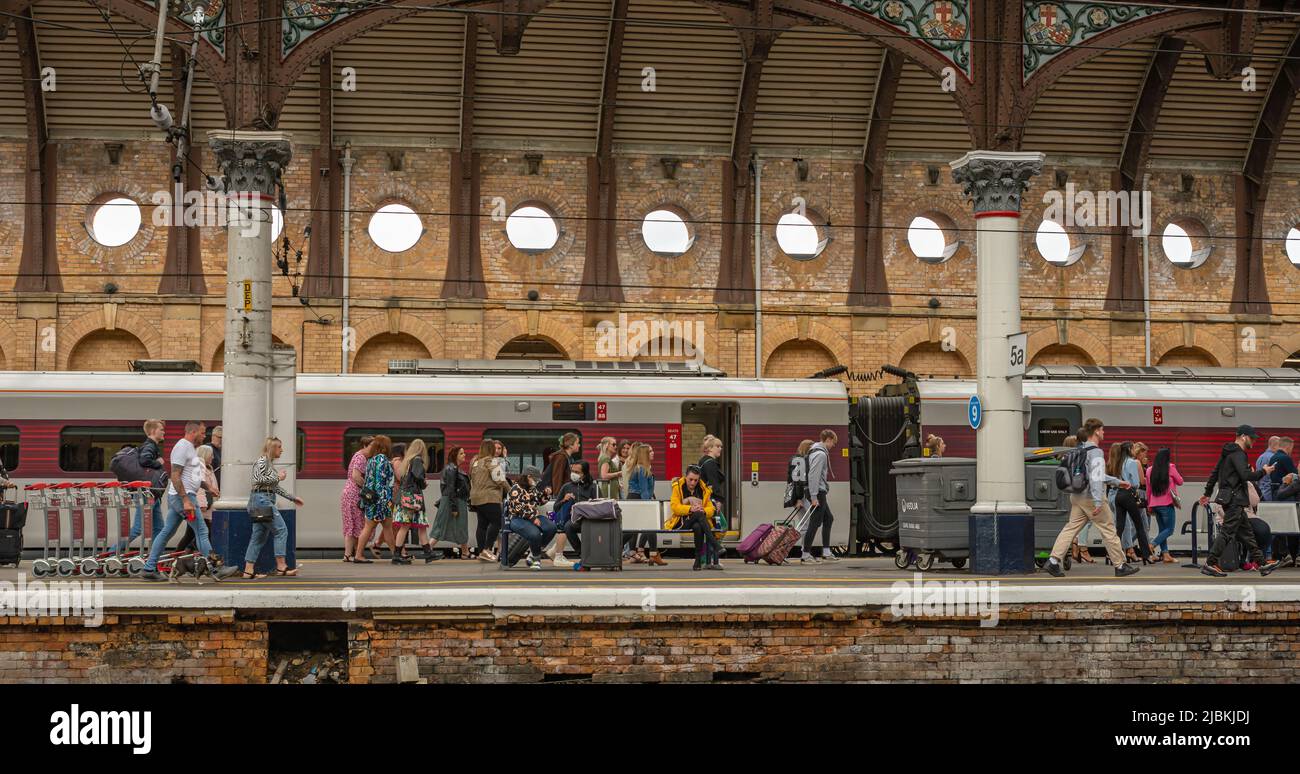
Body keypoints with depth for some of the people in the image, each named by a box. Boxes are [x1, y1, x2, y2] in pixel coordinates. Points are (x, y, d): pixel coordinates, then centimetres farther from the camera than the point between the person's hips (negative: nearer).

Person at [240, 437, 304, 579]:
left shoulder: (270, 463, 21)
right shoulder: (262, 461, -8)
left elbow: (275, 487, 26)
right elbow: (258, 479, -22)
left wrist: (292, 497, 25)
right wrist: (278, 477, -12)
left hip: (266, 500, 10)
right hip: (262, 499, -10)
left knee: (259, 536, 6)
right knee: (281, 530, -9)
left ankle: (248, 571, 4)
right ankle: (281, 567, -10)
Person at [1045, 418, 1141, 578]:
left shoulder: (1080, 450, 14)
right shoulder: (1096, 452, -16)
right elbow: (1096, 478, -25)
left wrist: (1117, 481, 30)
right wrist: (1098, 502, -29)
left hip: (1077, 497, 8)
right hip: (1091, 497, -8)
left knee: (1071, 528, 6)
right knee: (1109, 531, 2)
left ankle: (1054, 560, -5)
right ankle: (1120, 566, 9)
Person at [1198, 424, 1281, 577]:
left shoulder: (1228, 453, 18)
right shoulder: (1238, 454, -14)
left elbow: (1214, 473, 22)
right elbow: (1245, 475, -25)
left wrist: (1207, 493, 26)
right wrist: (1263, 472, -10)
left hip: (1231, 499, 11)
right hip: (1234, 499, -11)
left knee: (1246, 531, 12)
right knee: (1227, 531, -9)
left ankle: (1262, 563, 15)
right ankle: (1210, 564, -9)